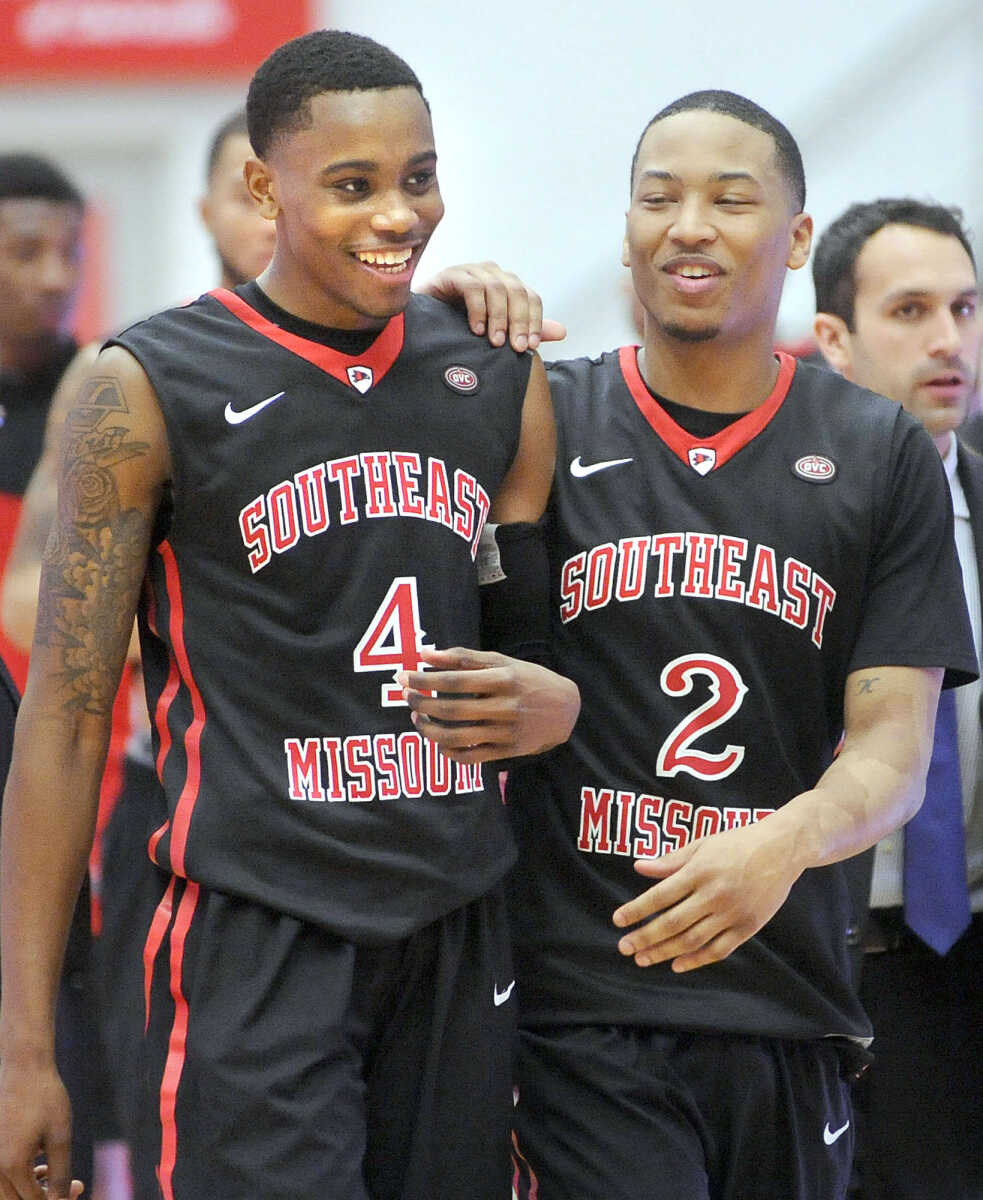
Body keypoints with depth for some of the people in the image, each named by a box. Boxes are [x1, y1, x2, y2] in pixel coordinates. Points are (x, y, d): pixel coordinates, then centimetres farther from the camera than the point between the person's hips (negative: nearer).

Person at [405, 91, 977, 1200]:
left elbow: (893, 744, 0)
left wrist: (784, 844, -22)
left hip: (791, 1012, 2)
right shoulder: (538, 422, 5)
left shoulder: (883, 456, 6)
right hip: (582, 1011, -2)